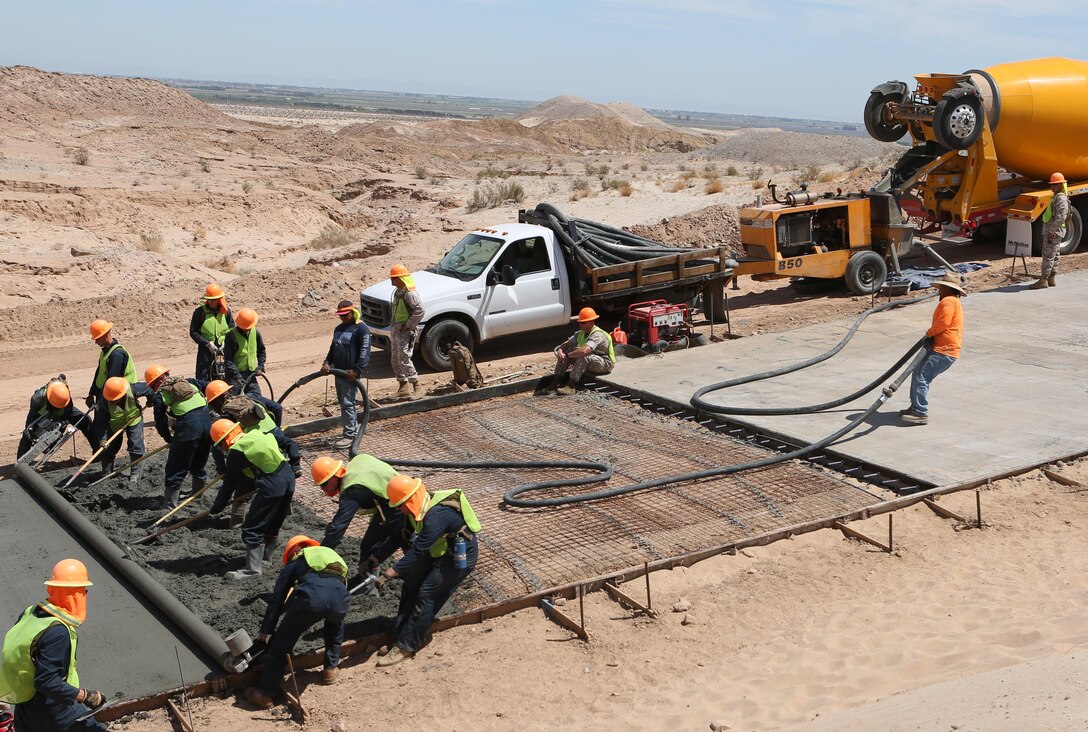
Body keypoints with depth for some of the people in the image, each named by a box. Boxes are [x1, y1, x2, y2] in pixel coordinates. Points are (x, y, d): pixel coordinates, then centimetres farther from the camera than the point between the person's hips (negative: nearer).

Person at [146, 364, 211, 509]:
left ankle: (170, 505, 10)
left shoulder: (159, 395, 6)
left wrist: (169, 439, 23)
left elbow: (161, 422, 7)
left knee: (176, 469, 6)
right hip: (206, 419, 6)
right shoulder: (187, 381, 22)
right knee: (198, 465, 25)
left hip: (188, 425, -6)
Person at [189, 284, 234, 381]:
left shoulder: (226, 311, 2)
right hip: (205, 350, -3)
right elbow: (193, 332, -5)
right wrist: (208, 344, -14)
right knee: (203, 380, -2)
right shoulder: (200, 312, -7)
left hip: (222, 350, 3)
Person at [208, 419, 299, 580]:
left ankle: (252, 568, 0)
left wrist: (217, 507, 9)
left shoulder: (236, 452, -7)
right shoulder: (257, 434, 14)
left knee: (253, 528, 0)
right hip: (289, 477, 9)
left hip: (272, 486, -9)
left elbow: (230, 483, -2)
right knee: (273, 524, 24)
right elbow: (289, 443, 21)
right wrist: (295, 467, 24)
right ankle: (265, 554, 39)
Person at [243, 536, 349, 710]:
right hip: (340, 597, 4)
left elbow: (277, 599, 28)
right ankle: (331, 669, 39)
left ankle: (264, 693, 17)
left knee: (281, 644, 14)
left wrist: (264, 632, 31)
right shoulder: (331, 555, 43)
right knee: (336, 624, 40)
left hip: (310, 597, -3)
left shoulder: (295, 562, 33)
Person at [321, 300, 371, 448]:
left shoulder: (361, 329, -10)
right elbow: (333, 348, 23)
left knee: (347, 403, -9)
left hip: (350, 373, -9)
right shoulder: (338, 329, 17)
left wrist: (357, 369, -22)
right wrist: (327, 363, 5)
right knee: (343, 402, 13)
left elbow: (365, 351, -16)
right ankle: (354, 430, 24)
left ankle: (349, 435, -5)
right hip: (338, 371, 9)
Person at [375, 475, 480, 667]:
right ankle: (402, 638, 10)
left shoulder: (436, 516, -36)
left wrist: (388, 574, -36)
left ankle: (406, 647, -3)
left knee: (425, 597, -12)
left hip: (459, 557, -9)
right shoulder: (418, 510, -7)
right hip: (438, 551, 9)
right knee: (410, 587, 3)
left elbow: (417, 552, -36)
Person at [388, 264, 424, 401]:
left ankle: (417, 387, -4)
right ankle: (404, 386, 23)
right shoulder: (398, 292, 15)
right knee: (395, 361, 12)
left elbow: (419, 311, -25)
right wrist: (393, 329, 13)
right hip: (395, 330, 10)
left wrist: (408, 325, -20)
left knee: (404, 360, -12)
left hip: (405, 331, -10)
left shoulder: (409, 293, -17)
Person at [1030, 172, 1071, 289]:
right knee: (1054, 256, 13)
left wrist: (1052, 231, -23)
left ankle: (1043, 281, -10)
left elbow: (1061, 217, -24)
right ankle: (1052, 279, 18)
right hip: (1051, 231, 11)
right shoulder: (1056, 197, 16)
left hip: (1054, 232, -11)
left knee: (1048, 256, -10)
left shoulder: (1061, 199, -16)